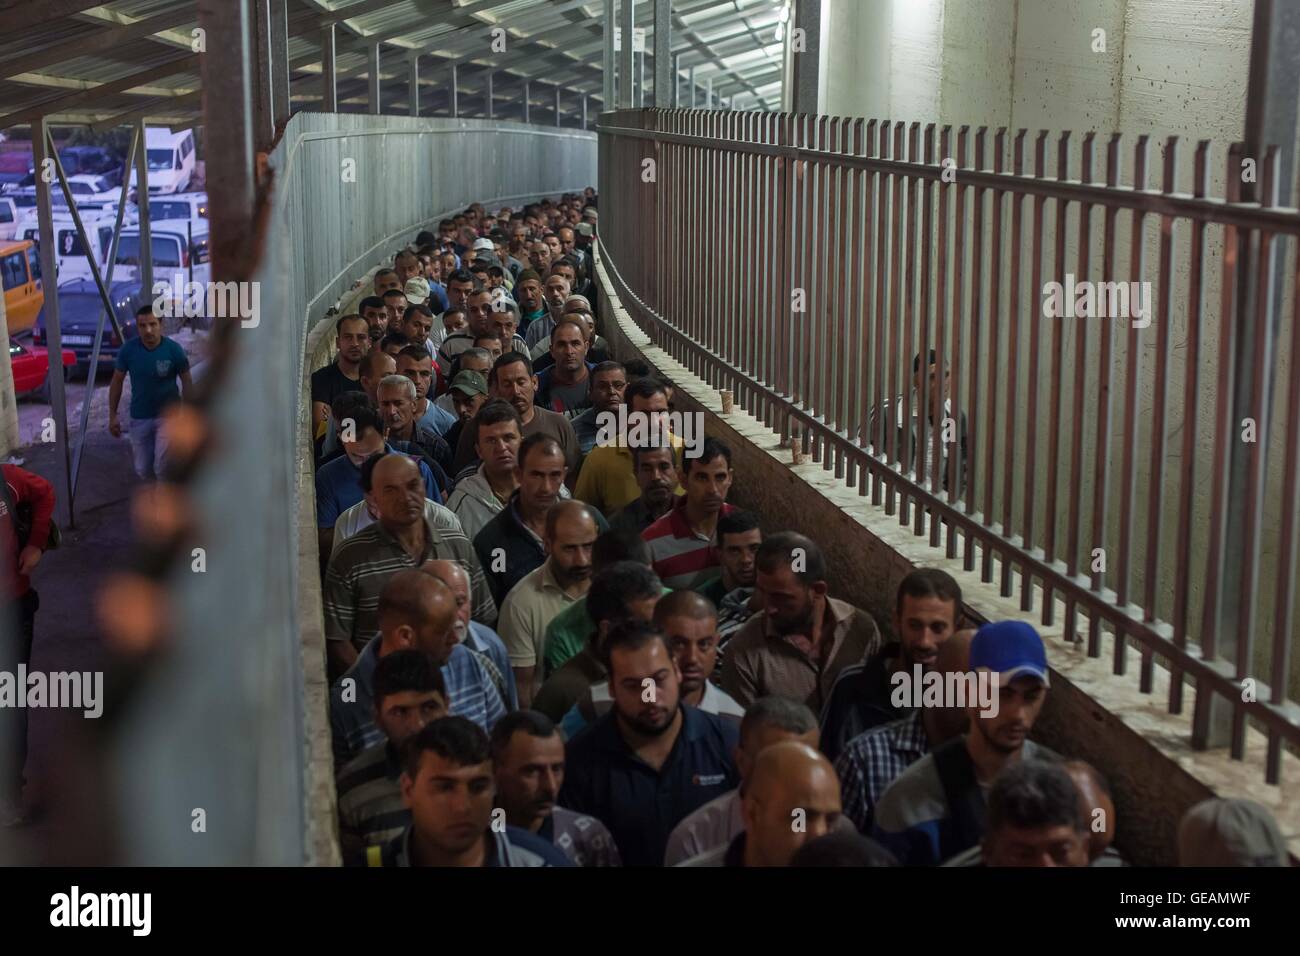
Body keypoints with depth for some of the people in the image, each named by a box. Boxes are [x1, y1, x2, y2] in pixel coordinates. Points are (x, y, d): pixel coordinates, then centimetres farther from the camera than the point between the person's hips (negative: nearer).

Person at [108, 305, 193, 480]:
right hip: (140, 417, 2)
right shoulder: (128, 349, -12)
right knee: (143, 472, 10)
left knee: (162, 468, -18)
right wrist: (113, 416, 1)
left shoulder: (174, 349, -16)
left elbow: (186, 382, -4)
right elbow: (117, 382, 1)